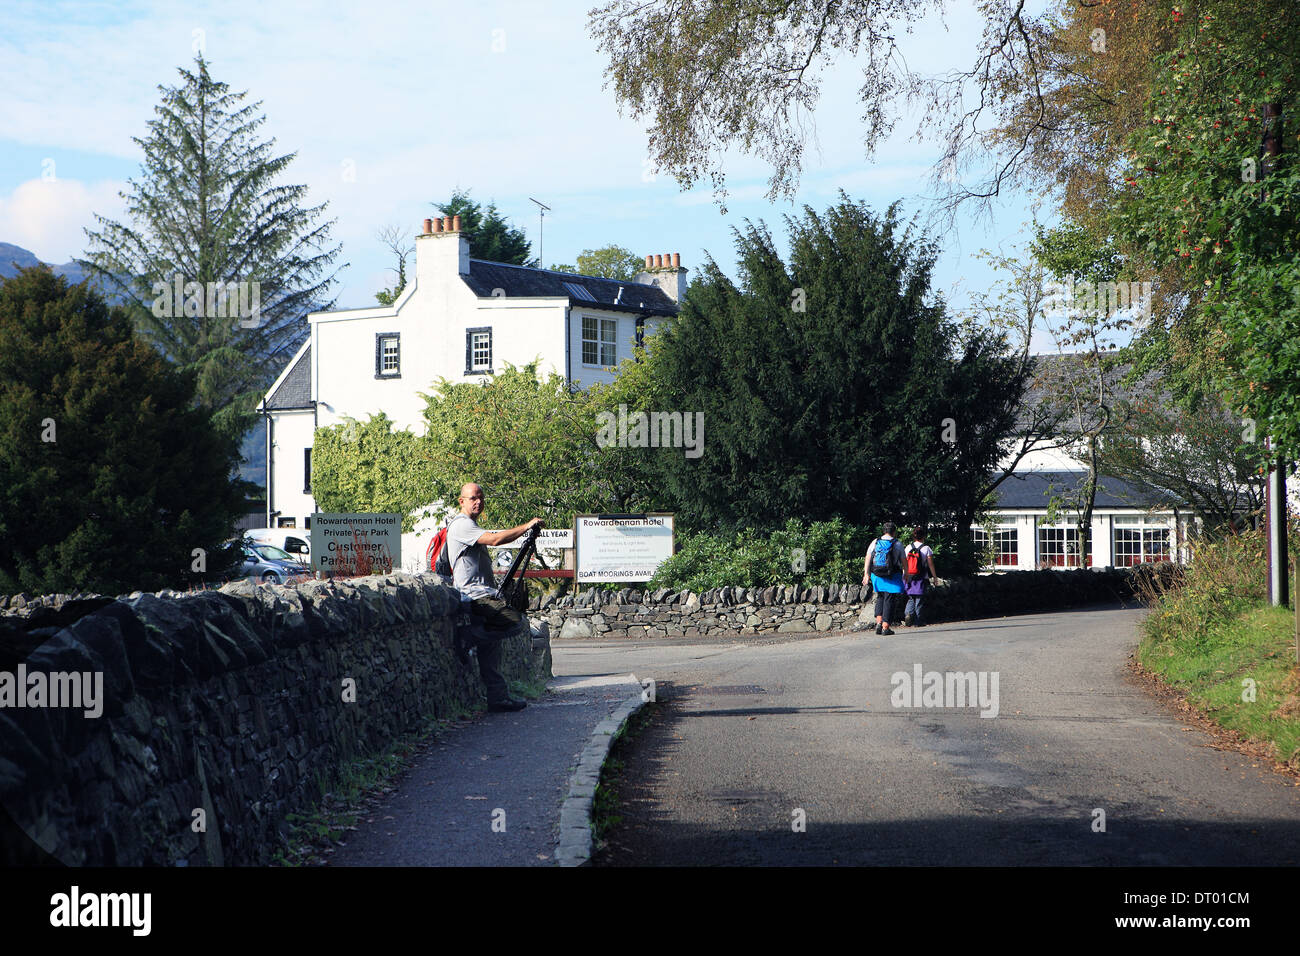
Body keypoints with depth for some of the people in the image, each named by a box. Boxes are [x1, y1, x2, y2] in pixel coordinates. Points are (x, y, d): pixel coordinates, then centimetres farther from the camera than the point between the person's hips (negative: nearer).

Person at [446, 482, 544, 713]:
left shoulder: (471, 526, 27)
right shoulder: (461, 525, -9)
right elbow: (495, 539, -22)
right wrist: (527, 526, -15)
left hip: (482, 595, 10)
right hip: (474, 596, -10)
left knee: (490, 645, 7)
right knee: (514, 618, -23)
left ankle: (498, 698, 6)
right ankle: (468, 637, -14)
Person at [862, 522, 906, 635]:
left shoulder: (875, 543, 4)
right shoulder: (897, 544, -2)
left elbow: (868, 559, -2)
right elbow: (903, 561, 1)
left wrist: (866, 574, -3)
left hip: (877, 576, 3)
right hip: (892, 578, -3)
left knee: (880, 598, 19)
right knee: (889, 600, 2)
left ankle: (878, 622, 3)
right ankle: (885, 627, -1)